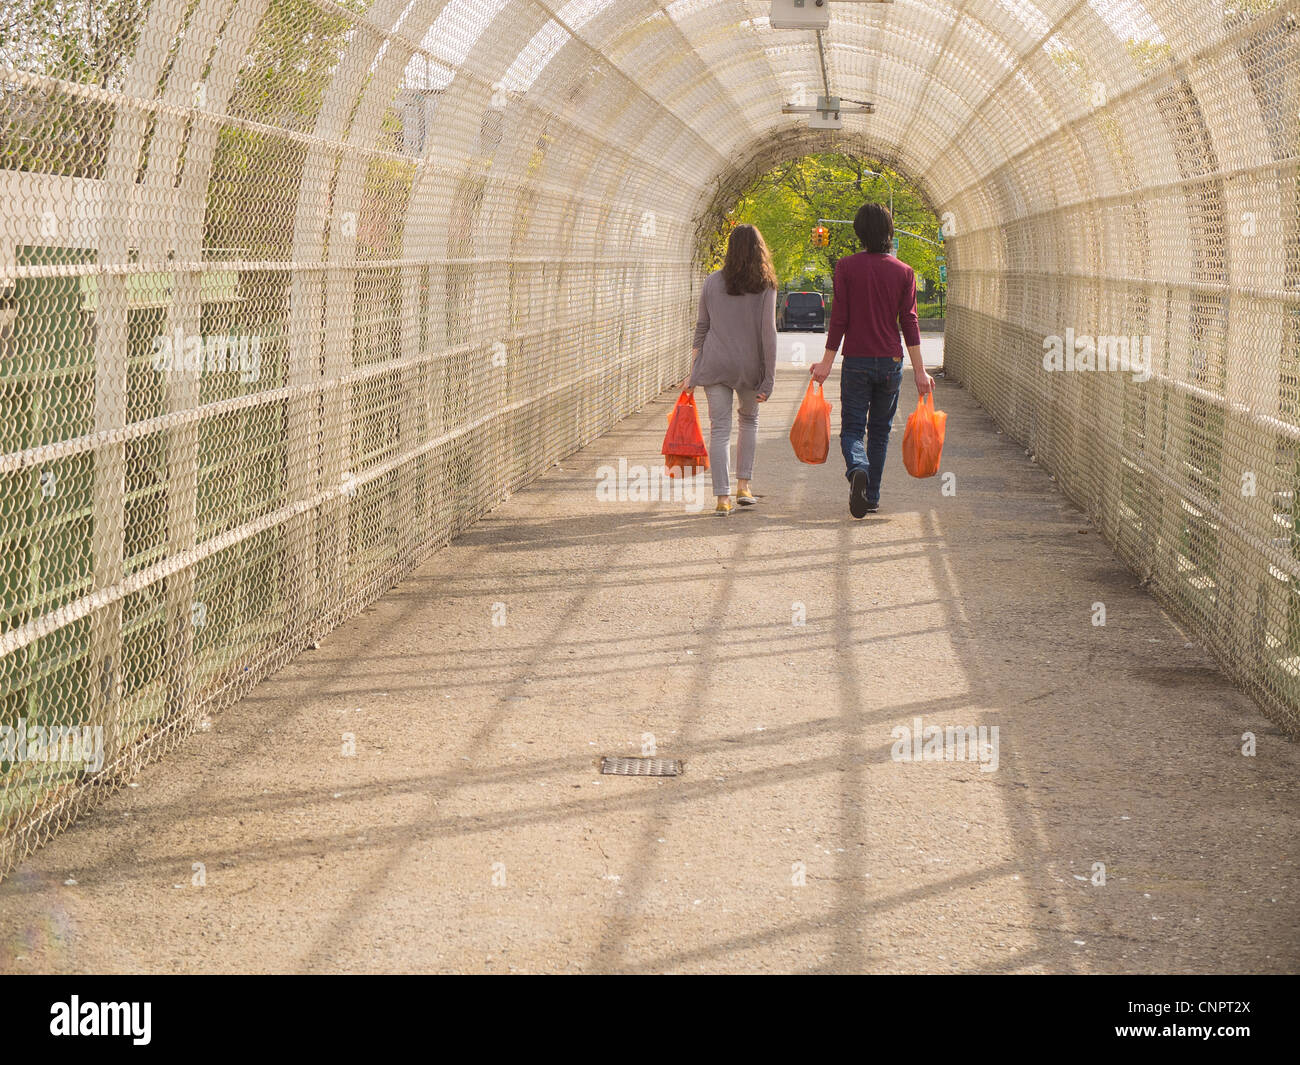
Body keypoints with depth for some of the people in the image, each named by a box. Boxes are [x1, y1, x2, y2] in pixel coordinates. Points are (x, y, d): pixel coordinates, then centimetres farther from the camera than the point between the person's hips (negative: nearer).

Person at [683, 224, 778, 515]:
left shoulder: (713, 282, 2)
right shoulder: (765, 286, -4)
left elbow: (701, 328, 5)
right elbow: (768, 333, -7)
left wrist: (693, 372, 10)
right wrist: (768, 379, -5)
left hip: (715, 364, 0)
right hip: (750, 366, 0)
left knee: (719, 428, 1)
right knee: (749, 420, 23)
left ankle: (723, 498, -7)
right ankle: (743, 486, 18)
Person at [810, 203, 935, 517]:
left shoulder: (846, 267, -3)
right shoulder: (904, 272, 2)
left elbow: (839, 318, -6)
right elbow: (909, 322, 0)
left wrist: (827, 362, -1)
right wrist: (919, 370, 2)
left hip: (856, 361, -2)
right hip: (891, 362, 2)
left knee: (852, 428, 2)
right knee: (880, 431, 14)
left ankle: (857, 470, -28)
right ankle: (871, 497, 17)